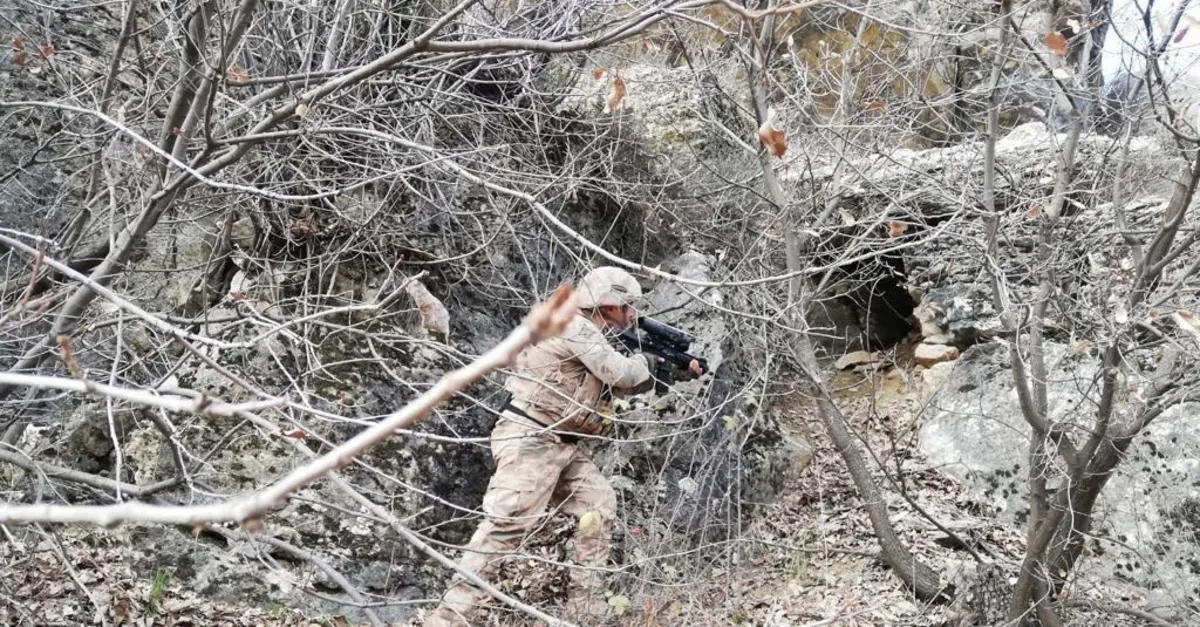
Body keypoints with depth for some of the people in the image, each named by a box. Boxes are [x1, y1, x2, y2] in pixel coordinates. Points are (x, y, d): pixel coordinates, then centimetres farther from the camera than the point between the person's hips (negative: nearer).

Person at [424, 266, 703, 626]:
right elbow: (621, 372, -17)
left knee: (600, 505, 6)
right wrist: (650, 362, 4)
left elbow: (622, 385, 26)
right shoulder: (575, 328, -13)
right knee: (506, 524, -17)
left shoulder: (592, 338, 19)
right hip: (528, 441, -10)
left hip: (561, 445, 10)